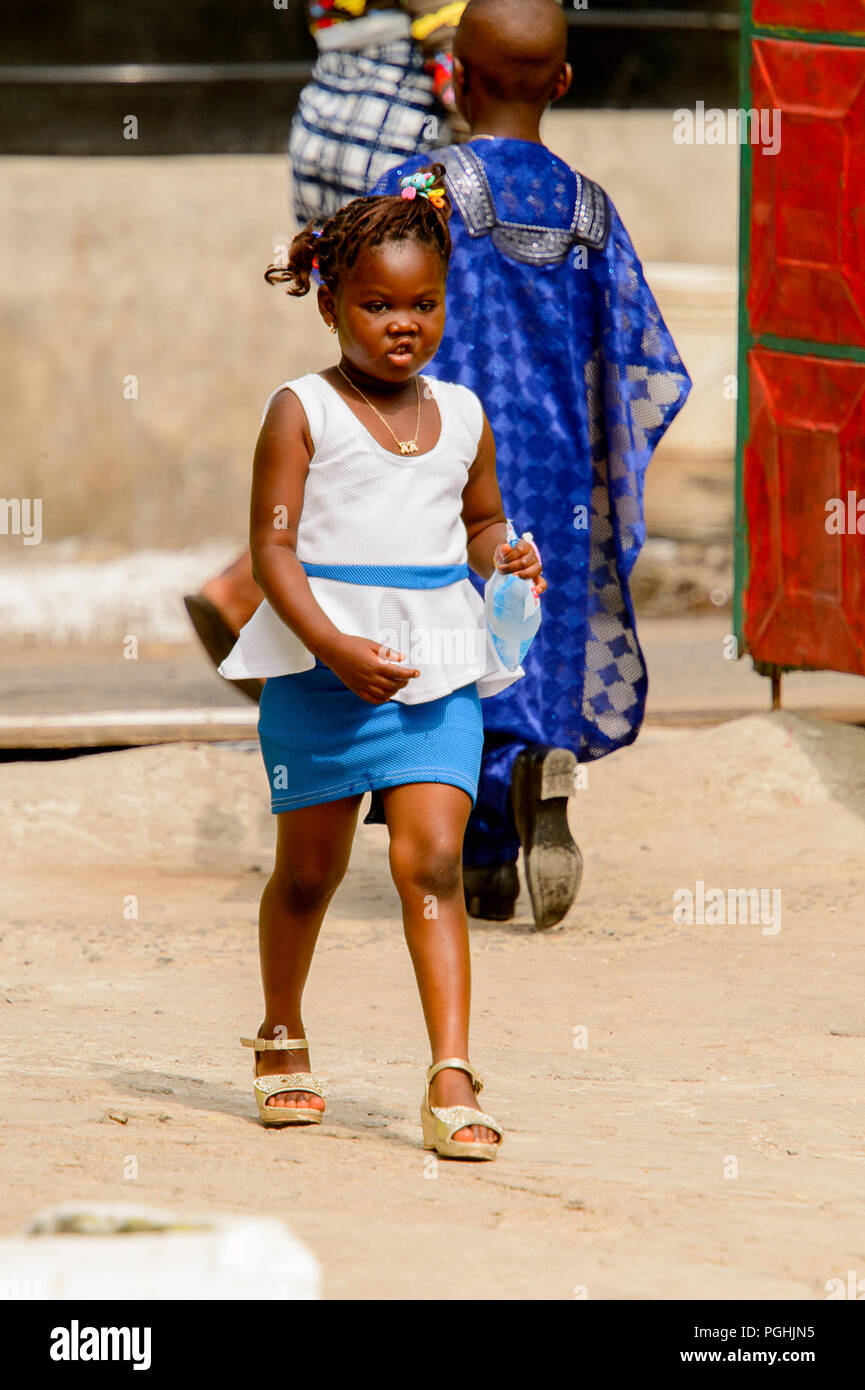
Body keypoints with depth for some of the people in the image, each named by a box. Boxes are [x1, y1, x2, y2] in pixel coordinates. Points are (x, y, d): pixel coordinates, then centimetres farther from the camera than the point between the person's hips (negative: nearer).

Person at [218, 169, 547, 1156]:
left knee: (432, 861, -12)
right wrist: (333, 646, -22)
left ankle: (452, 1076, -18)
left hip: (440, 670, 2)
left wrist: (506, 558, 2)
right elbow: (272, 546, -9)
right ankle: (282, 1037, 36)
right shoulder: (303, 411, -3)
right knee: (308, 868, 12)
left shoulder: (462, 417, 10)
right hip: (321, 668, -2)